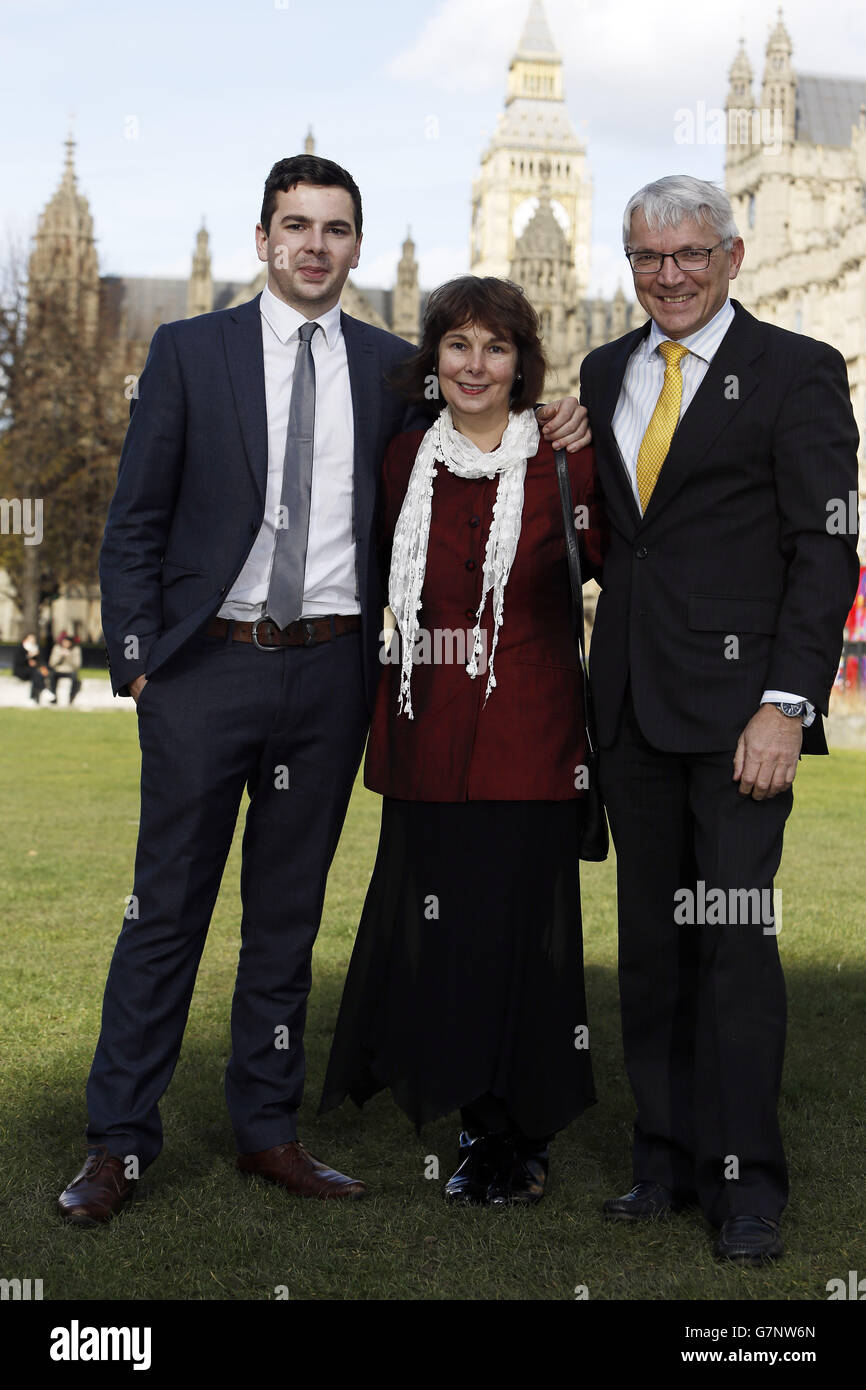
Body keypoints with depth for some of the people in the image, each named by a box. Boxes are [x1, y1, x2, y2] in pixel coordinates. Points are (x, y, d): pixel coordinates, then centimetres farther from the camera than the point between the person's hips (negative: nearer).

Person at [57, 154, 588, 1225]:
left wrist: (548, 435, 0)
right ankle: (118, 1142, 12)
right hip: (208, 664, -2)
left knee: (289, 913, 11)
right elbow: (135, 523, 2)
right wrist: (136, 658, -6)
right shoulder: (189, 350, 3)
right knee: (166, 908, 1)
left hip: (330, 671, 3)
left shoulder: (391, 367, 10)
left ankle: (268, 1129, 23)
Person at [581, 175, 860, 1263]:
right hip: (631, 703, 5)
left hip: (737, 701, -5)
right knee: (650, 937, 9)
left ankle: (744, 1179, 6)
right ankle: (666, 1154, 20)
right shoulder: (604, 375, 16)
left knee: (737, 935, -6)